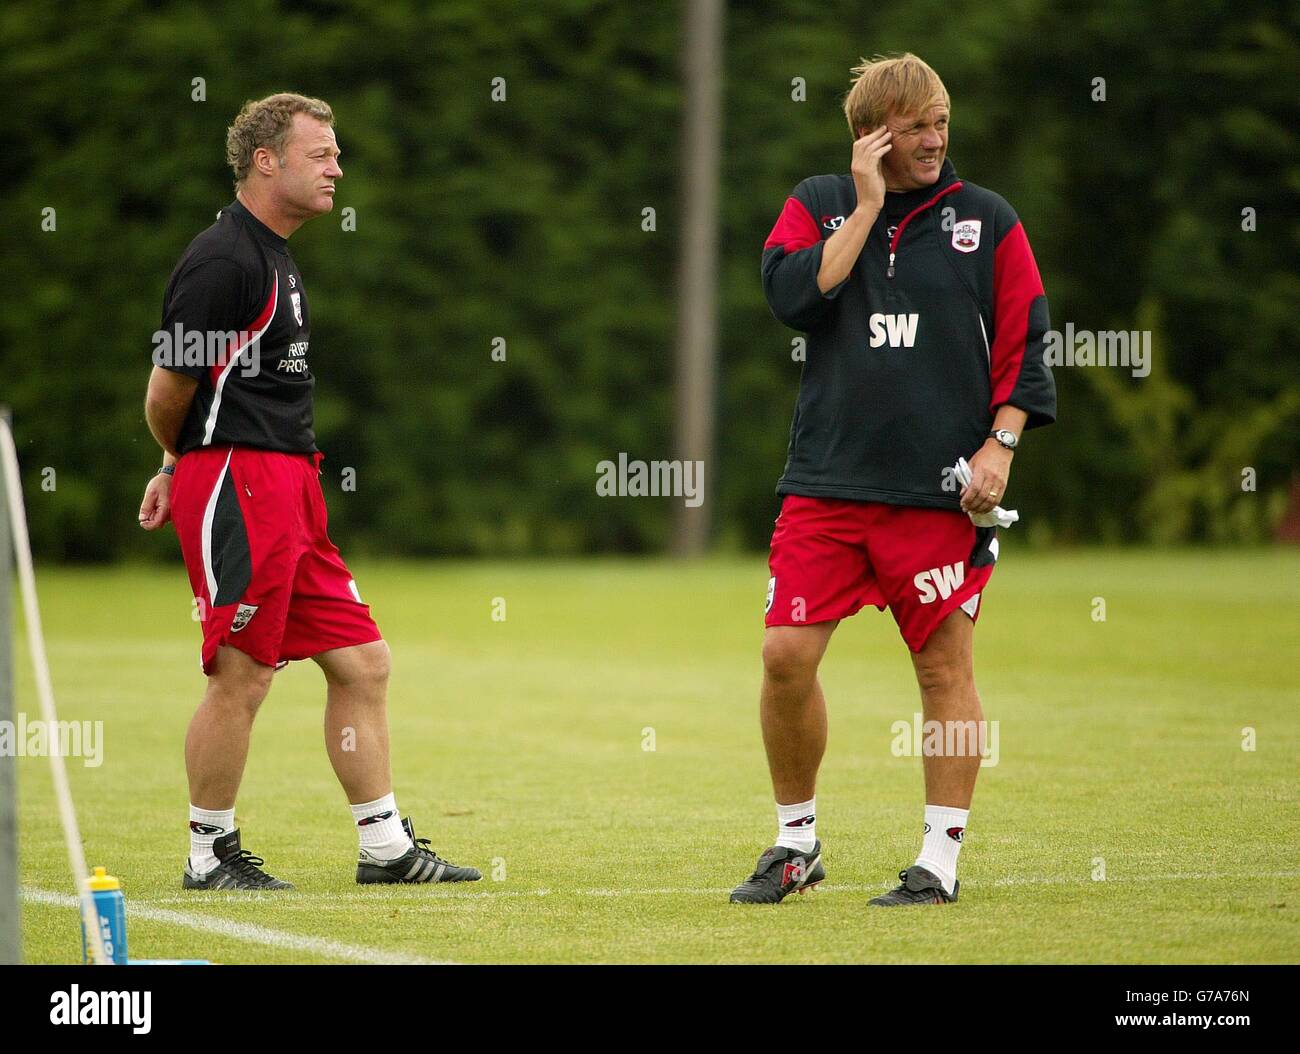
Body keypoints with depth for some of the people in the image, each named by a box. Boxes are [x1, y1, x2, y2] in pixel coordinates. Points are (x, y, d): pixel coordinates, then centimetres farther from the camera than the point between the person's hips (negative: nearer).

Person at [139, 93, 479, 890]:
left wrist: (178, 471, 18)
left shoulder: (275, 257, 19)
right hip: (234, 480, -10)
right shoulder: (223, 259, -14)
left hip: (289, 484, 10)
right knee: (242, 674, -5)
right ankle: (211, 855, 6)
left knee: (362, 660, 8)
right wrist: (185, 465, 7)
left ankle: (387, 846, 13)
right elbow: (170, 388, -12)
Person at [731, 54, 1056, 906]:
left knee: (945, 667, 0)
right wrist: (868, 206, -8)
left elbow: (1026, 347, 5)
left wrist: (1000, 444, -7)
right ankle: (796, 843, 13)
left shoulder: (986, 220, 5)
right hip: (825, 478, 1)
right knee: (787, 654, -4)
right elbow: (793, 295, -9)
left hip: (940, 487, -1)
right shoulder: (818, 204, 9)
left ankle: (941, 859, 8)